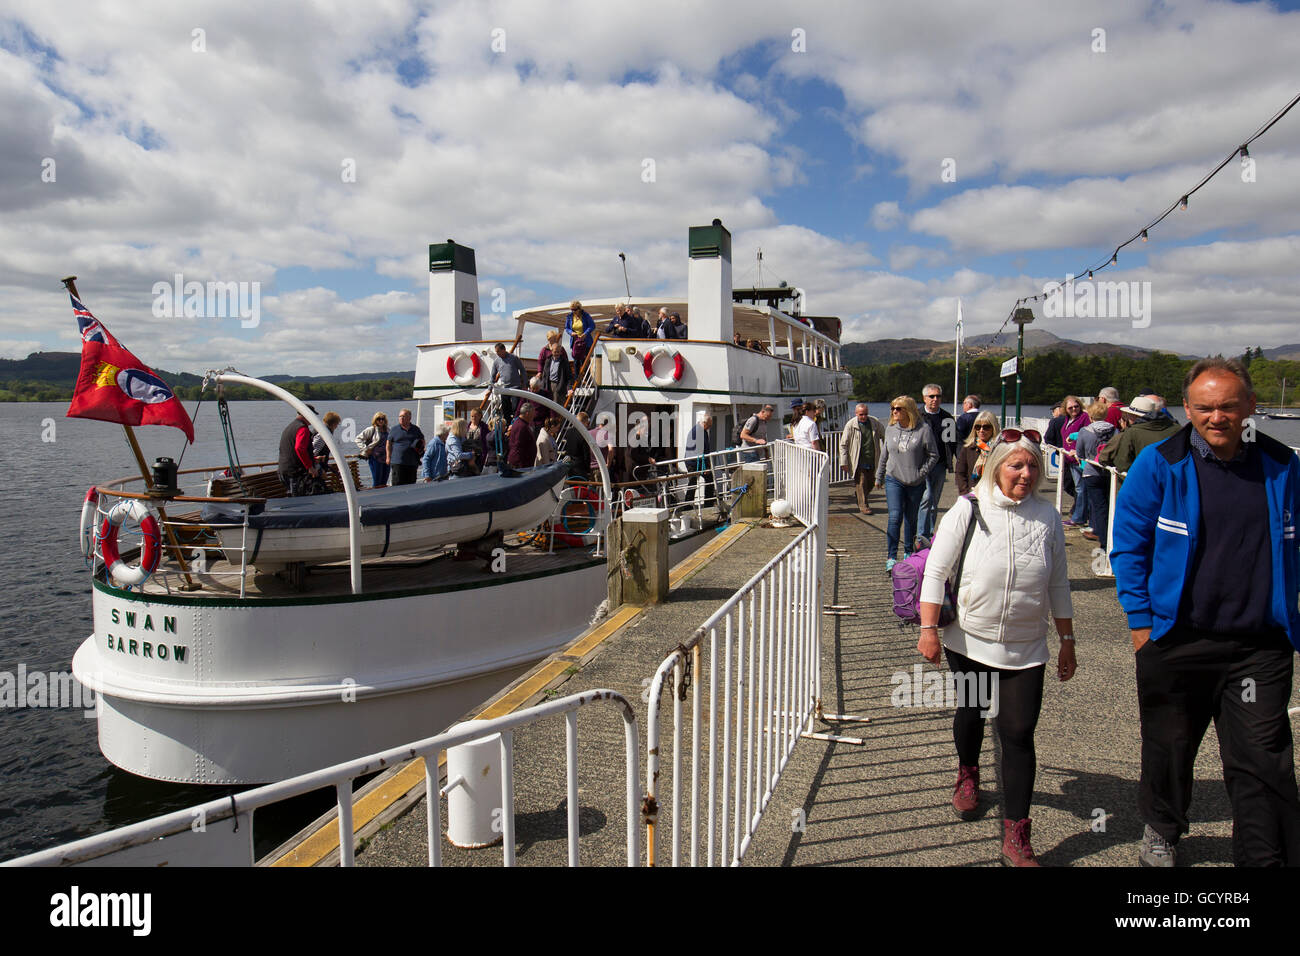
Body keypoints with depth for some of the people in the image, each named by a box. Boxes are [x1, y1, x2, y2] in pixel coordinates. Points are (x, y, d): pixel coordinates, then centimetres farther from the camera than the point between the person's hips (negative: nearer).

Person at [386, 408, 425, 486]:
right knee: (398, 484, -8)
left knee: (411, 484, 7)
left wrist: (421, 447, 4)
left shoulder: (416, 429, 12)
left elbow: (422, 440, 25)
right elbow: (389, 443, 11)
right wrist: (388, 457, 4)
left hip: (412, 462, 3)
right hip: (397, 462, -3)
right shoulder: (394, 429, 6)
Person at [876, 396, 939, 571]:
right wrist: (879, 477, 21)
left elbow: (933, 455, -1)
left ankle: (908, 552, 28)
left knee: (911, 519, 11)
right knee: (895, 517, -10)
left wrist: (921, 473, -8)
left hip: (915, 483, -1)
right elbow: (884, 455, 16)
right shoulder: (890, 429, 5)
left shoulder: (923, 429, -7)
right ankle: (891, 557, -8)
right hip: (894, 480, 1)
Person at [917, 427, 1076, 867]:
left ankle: (1016, 837, 7)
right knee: (971, 712, 19)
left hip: (1025, 649, 1)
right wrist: (928, 628, -13)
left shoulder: (1047, 517, -1)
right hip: (970, 641, -1)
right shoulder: (968, 511, -9)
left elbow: (1058, 585, 7)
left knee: (1018, 734, -3)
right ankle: (968, 774, 50)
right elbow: (936, 572, -8)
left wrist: (1067, 641, 10)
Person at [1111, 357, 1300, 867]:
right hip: (1175, 642, -1)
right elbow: (1128, 544, -2)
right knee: (1169, 748, 17)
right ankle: (1161, 831, 41)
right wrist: (1141, 620, -5)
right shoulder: (1158, 465, -7)